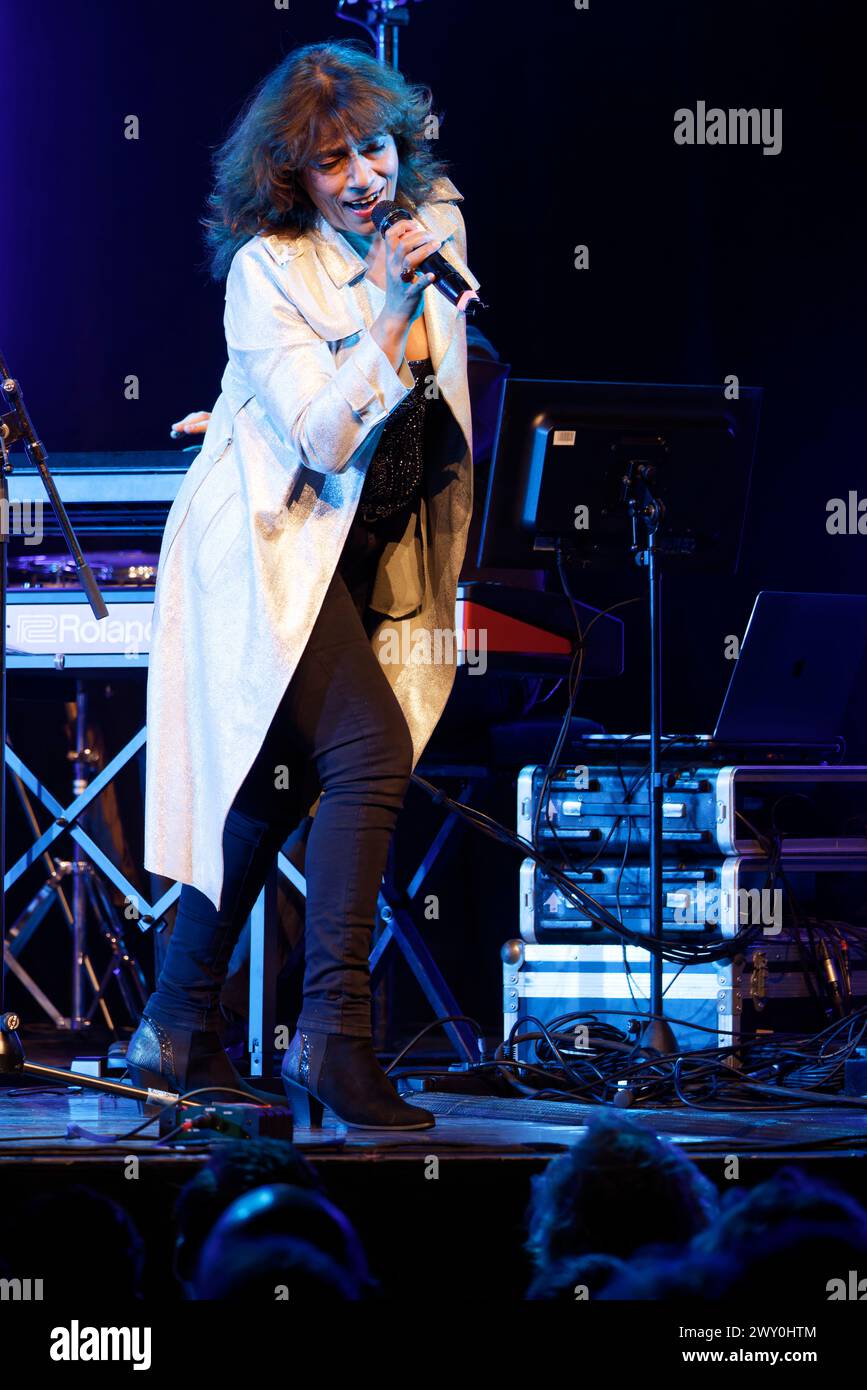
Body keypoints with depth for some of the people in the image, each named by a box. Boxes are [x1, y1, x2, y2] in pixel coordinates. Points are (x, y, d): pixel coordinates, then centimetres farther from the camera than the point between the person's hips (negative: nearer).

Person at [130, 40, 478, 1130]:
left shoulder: (429, 224, 6)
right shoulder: (267, 269, -14)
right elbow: (327, 436, -25)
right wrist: (390, 305, -30)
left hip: (365, 556, 7)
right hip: (273, 544, -7)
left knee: (276, 784, 9)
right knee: (370, 754, -22)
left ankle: (178, 1034, 17)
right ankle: (333, 1035, -22)